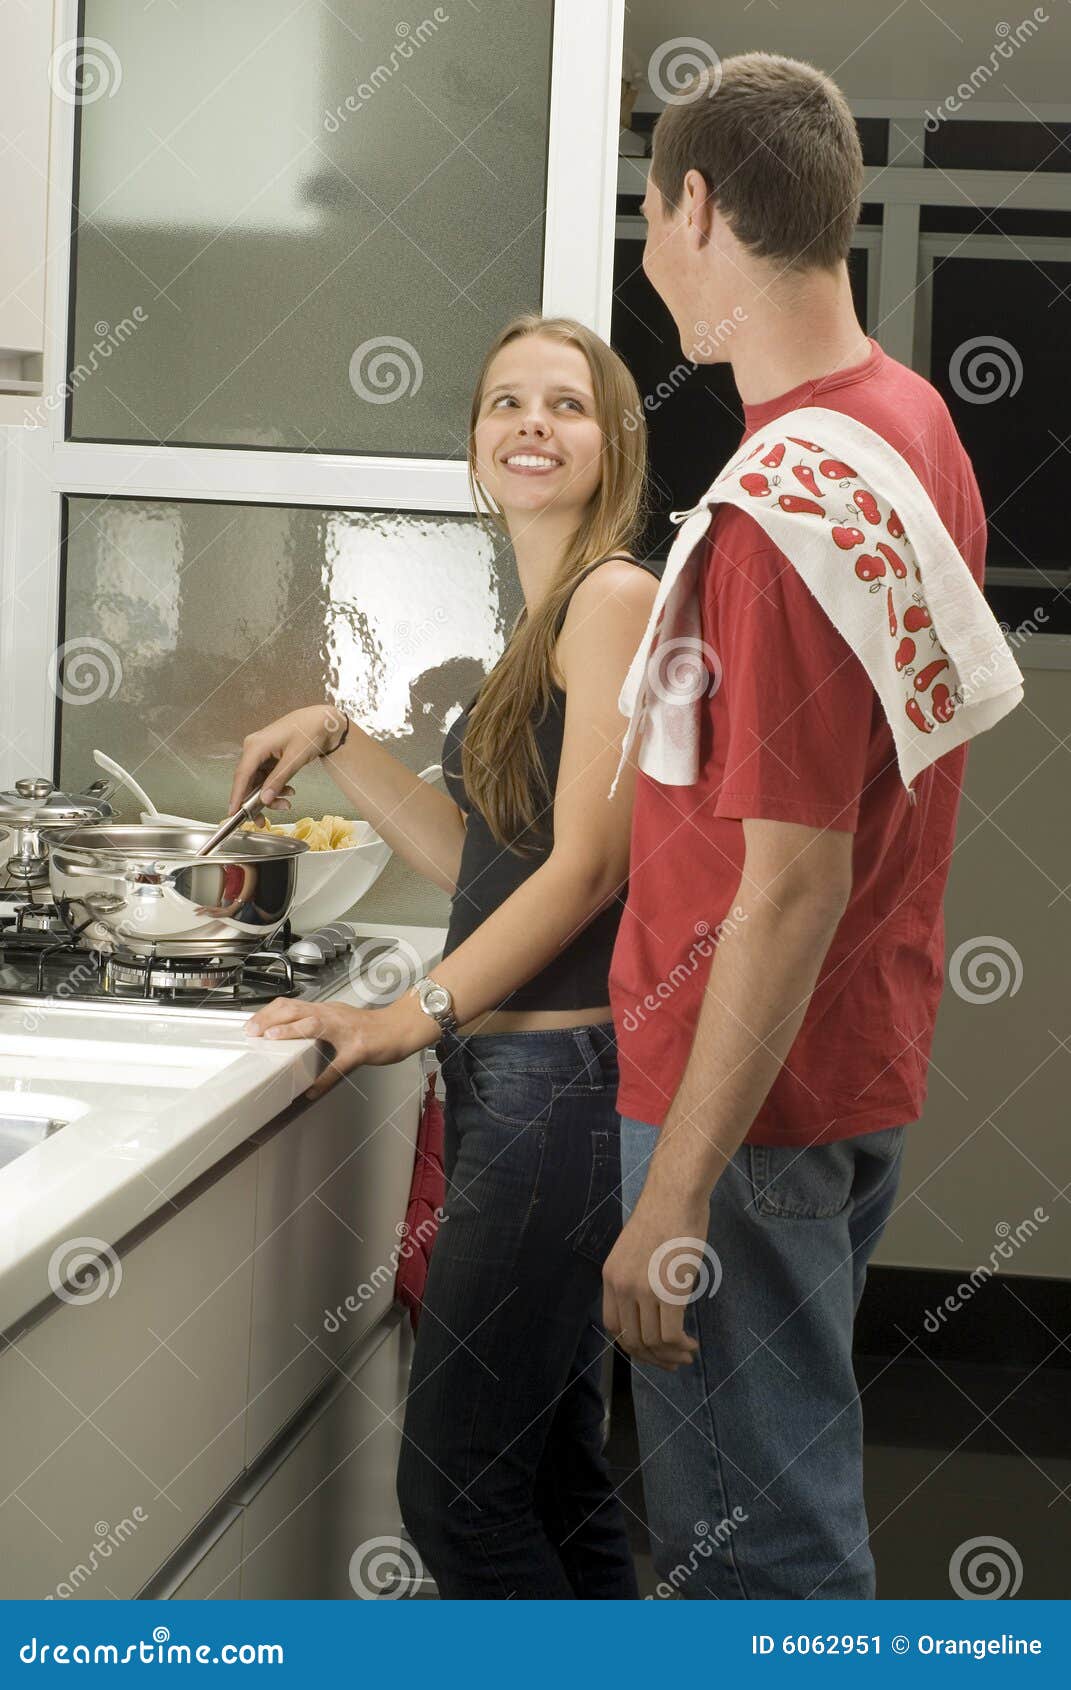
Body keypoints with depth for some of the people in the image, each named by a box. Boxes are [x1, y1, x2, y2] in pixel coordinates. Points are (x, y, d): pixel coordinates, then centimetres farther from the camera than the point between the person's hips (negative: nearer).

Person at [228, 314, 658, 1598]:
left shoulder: (615, 598, -11)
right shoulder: (545, 622, 18)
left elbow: (584, 865, -16)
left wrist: (411, 1018, -12)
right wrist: (337, 743, 12)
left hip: (561, 1081, -10)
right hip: (510, 1079, 10)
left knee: (454, 1486, -7)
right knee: (549, 1475, 15)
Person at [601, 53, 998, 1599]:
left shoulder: (795, 496, -24)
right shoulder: (912, 418, 7)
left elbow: (793, 884, -25)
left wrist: (677, 1196, -23)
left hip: (753, 1090, -10)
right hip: (863, 1061, 10)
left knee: (760, 1544, 2)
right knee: (776, 1489, 22)